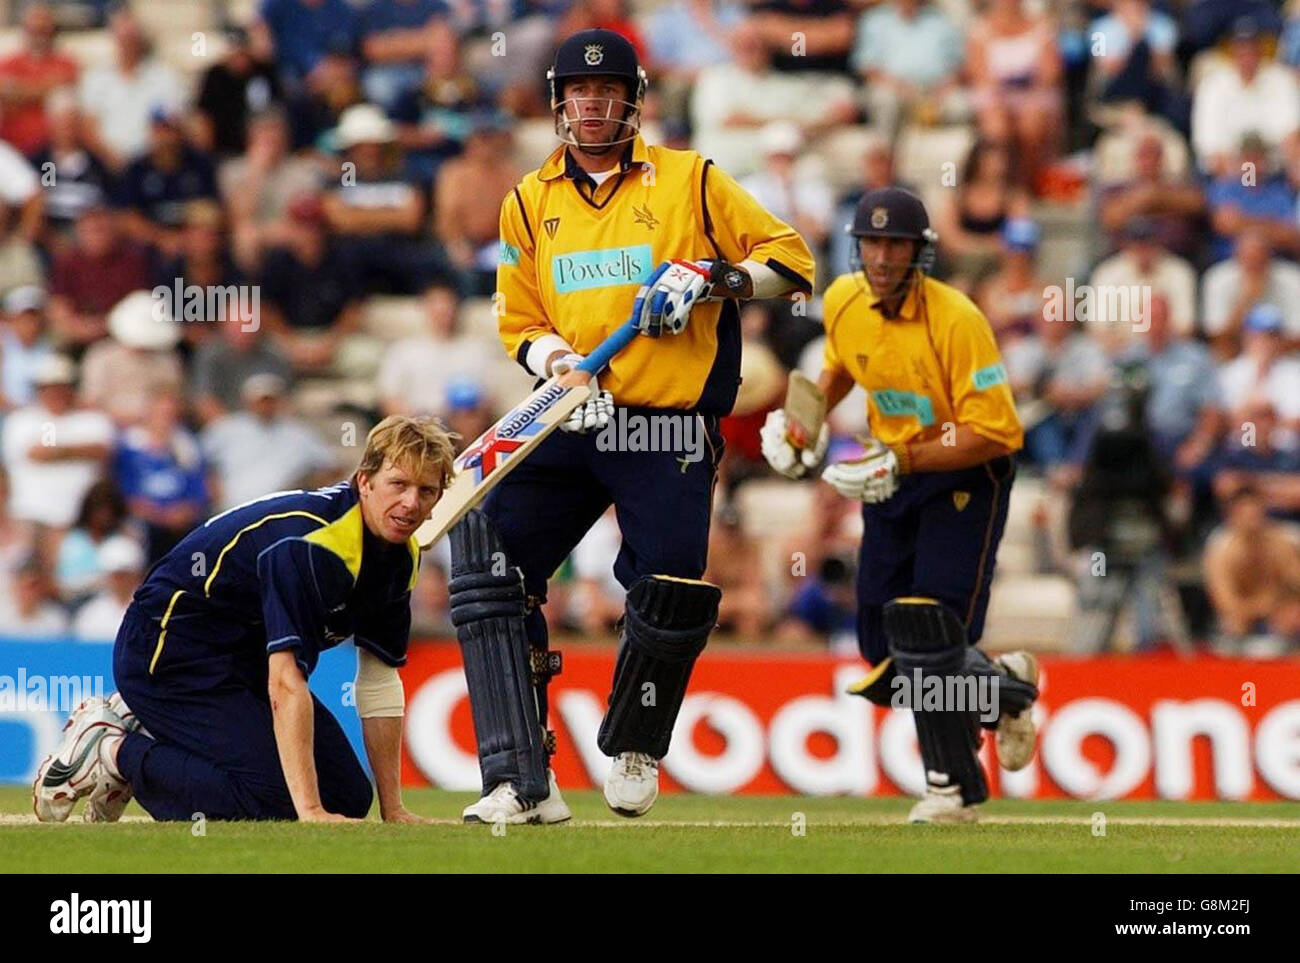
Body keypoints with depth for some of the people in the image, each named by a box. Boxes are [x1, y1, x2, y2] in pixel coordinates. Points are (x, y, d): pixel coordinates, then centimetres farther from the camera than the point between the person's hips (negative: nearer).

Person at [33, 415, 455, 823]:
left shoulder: (402, 554, -2)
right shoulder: (311, 543, -30)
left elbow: (379, 679, 5)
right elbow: (285, 681, -36)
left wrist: (393, 810, 2)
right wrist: (310, 812, -40)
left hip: (244, 660, 10)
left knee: (348, 796, 1)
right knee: (274, 798, -26)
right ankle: (113, 750, -5)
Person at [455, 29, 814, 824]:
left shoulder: (690, 181, 4)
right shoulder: (529, 200, 13)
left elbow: (792, 259, 4)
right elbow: (519, 321, 15)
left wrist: (712, 279, -12)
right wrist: (559, 364, -6)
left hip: (669, 430, -3)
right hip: (567, 426, 3)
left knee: (674, 599, -11)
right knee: (487, 557, -15)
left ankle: (634, 753, 21)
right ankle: (524, 784, -15)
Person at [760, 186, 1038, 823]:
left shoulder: (955, 320, -26)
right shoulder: (843, 301, -5)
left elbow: (995, 432, -26)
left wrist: (902, 461, -30)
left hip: (964, 478, -7)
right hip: (891, 481, 7)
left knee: (929, 631, -17)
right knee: (884, 650, 5)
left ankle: (951, 786, -2)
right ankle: (1004, 686, 30)